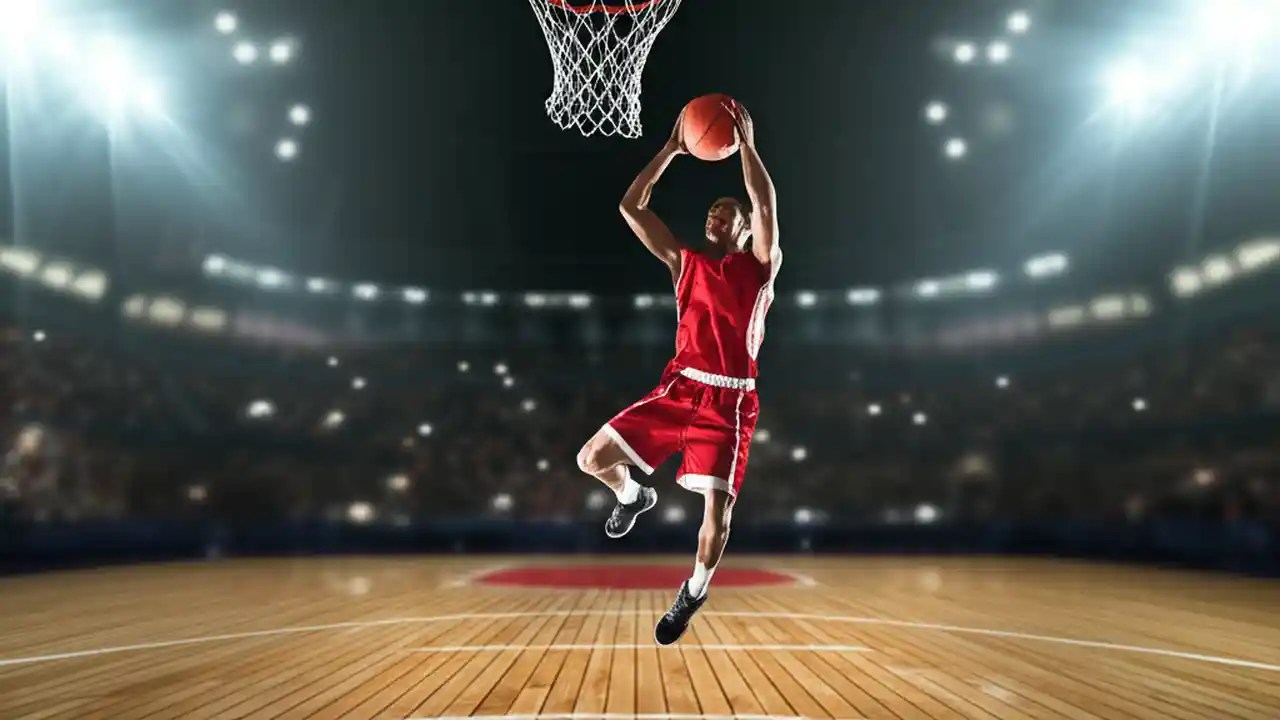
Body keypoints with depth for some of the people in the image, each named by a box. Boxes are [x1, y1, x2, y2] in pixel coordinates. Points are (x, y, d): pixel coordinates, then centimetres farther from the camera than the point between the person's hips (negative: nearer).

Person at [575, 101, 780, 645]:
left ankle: (695, 591, 21)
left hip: (730, 399, -3)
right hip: (679, 386, 3)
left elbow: (765, 204, -11)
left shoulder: (761, 265, 7)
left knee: (717, 508, -7)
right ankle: (633, 497, 33)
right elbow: (630, 206, 8)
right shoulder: (684, 262, 14)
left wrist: (746, 144, -8)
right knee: (592, 458, -2)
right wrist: (672, 149, 9)